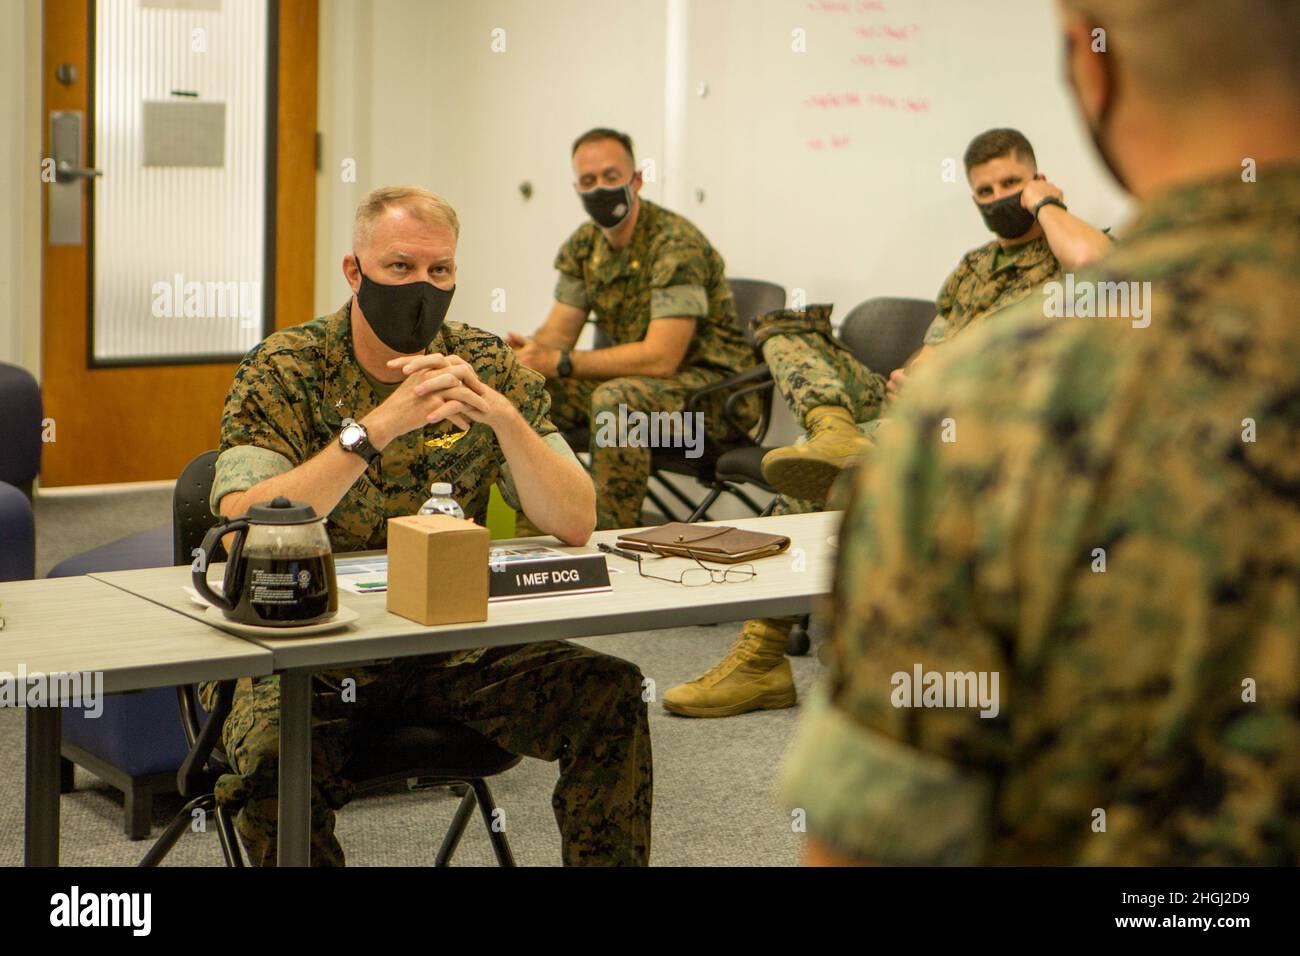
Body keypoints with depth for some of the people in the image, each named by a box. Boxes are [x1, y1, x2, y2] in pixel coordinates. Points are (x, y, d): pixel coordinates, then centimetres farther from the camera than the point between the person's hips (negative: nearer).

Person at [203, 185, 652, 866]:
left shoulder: (486, 367, 2)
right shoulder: (283, 371, -7)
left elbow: (574, 523, -6)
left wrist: (501, 415, -23)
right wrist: (376, 429, -30)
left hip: (449, 645, 3)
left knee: (608, 693, -17)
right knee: (277, 752, -34)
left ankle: (604, 860, 3)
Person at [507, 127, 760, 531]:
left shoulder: (676, 244, -21)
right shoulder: (583, 245, 4)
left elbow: (661, 357, -28)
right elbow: (557, 332, 5)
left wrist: (560, 362, -29)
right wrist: (528, 352, -20)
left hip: (714, 386, -8)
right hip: (637, 379, 8)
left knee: (615, 399, -36)